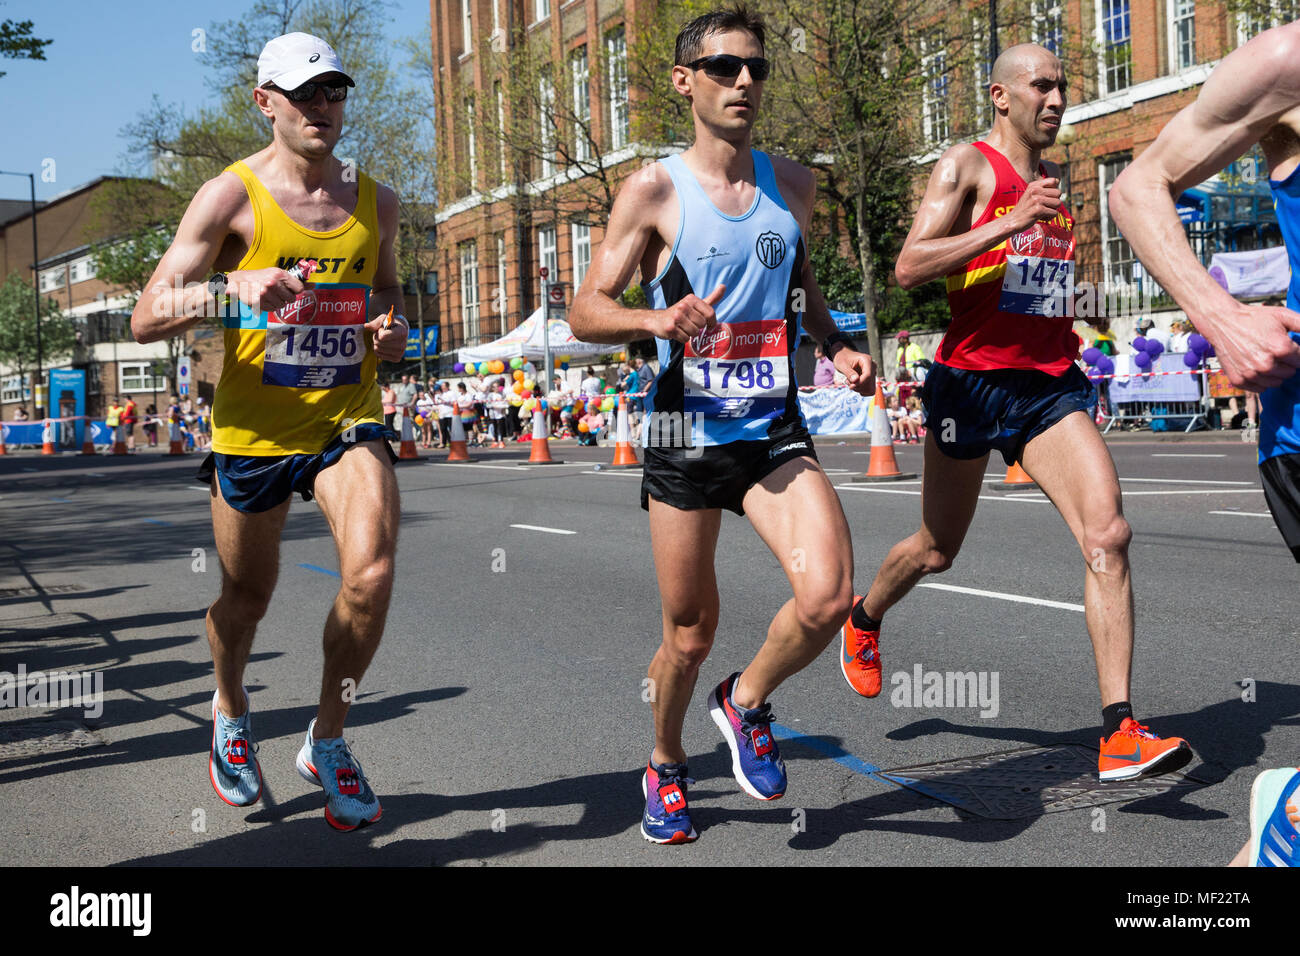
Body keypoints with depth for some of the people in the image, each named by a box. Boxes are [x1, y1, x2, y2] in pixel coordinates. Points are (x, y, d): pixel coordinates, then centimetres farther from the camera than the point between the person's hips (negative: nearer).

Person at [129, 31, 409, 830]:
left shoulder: (376, 200, 6)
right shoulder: (233, 196, -8)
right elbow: (146, 319, -13)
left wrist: (392, 330, 1)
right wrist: (230, 287, -31)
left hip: (348, 418, 2)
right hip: (254, 427, -2)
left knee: (371, 572, -20)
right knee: (247, 596, 14)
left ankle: (328, 740, 3)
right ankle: (231, 712, 47)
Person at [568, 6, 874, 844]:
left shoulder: (793, 184, 10)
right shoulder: (655, 190, -3)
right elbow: (585, 313, -5)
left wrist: (838, 345, 8)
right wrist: (659, 320, -25)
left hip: (776, 433, 3)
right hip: (686, 436, -3)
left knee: (828, 597, -18)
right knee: (690, 633, 7)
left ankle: (748, 702, 14)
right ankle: (666, 768, 36)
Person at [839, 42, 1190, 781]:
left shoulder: (1053, 183, 18)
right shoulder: (968, 166, -4)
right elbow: (910, 268, -18)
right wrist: (1012, 222, -24)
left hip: (1050, 385, 5)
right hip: (973, 380, -5)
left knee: (1108, 534, -16)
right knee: (937, 551, 12)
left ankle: (1120, 733, -18)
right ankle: (864, 620, 46)